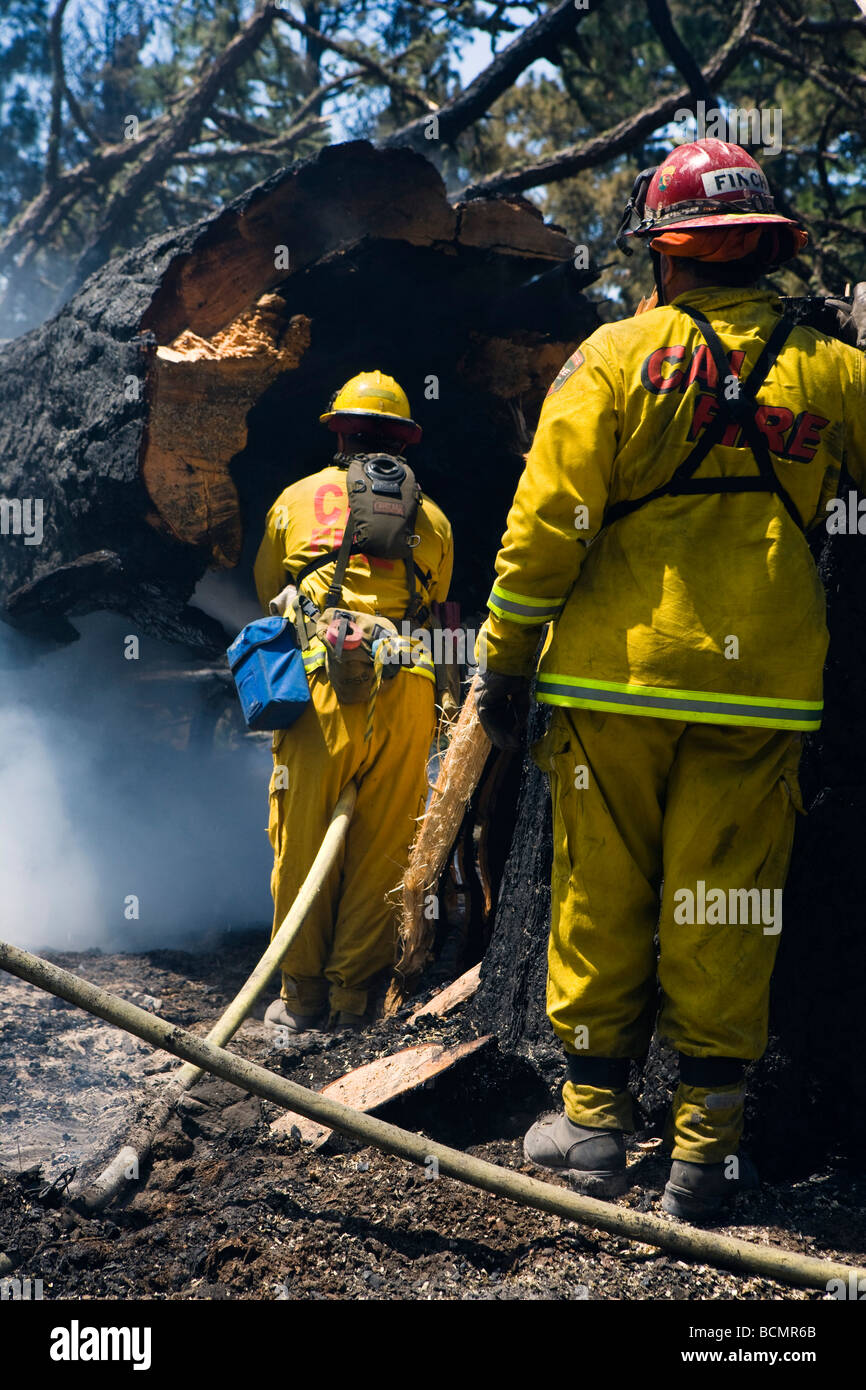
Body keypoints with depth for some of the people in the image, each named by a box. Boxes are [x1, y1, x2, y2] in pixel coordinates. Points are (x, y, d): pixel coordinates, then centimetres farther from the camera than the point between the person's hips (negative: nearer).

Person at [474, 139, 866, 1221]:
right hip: (762, 686, 1)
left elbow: (549, 520, -8)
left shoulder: (617, 355, -4)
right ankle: (705, 1146, 7)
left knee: (602, 899, 9)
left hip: (617, 679, -1)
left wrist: (505, 657, 0)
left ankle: (593, 1123, 14)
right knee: (724, 915, 5)